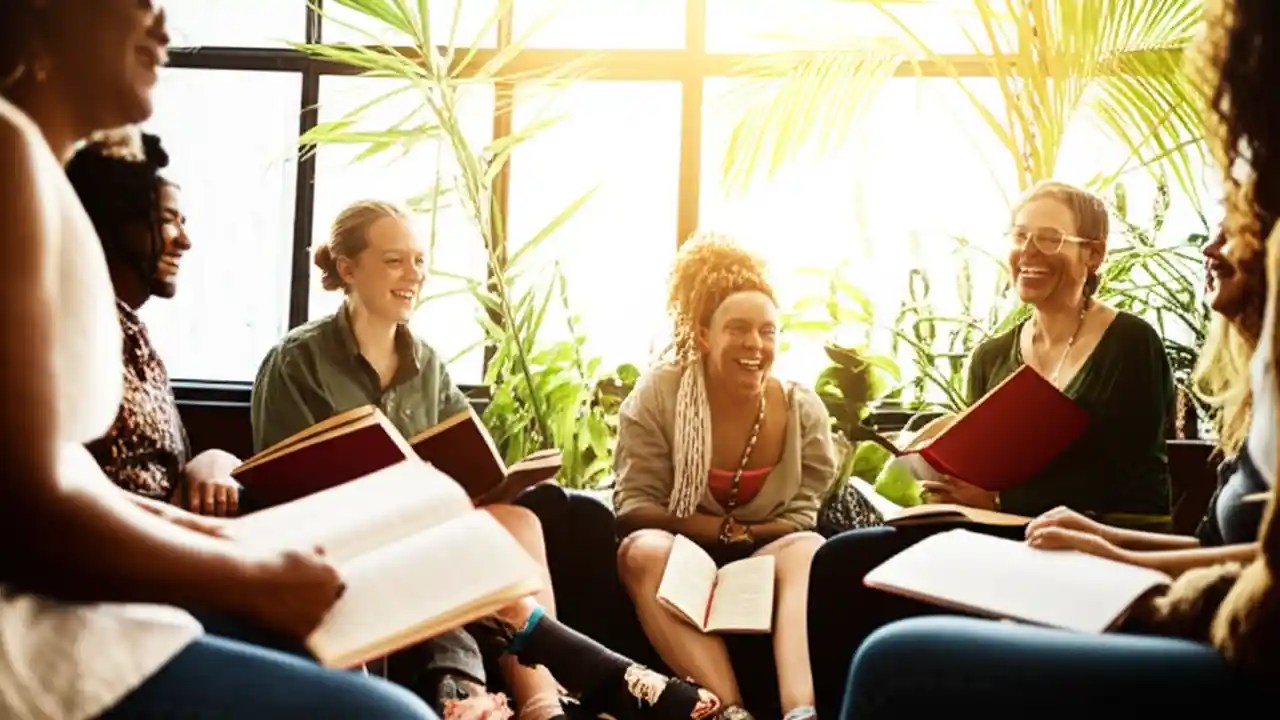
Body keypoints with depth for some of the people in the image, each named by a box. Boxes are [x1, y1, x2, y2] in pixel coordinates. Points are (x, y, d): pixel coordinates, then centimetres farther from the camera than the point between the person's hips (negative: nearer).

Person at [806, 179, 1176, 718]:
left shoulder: (1131, 345, -2)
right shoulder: (991, 358, 15)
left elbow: (1124, 486, -10)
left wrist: (997, 501, -16)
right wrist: (949, 487, -10)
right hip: (1003, 539, 6)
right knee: (841, 561, -18)